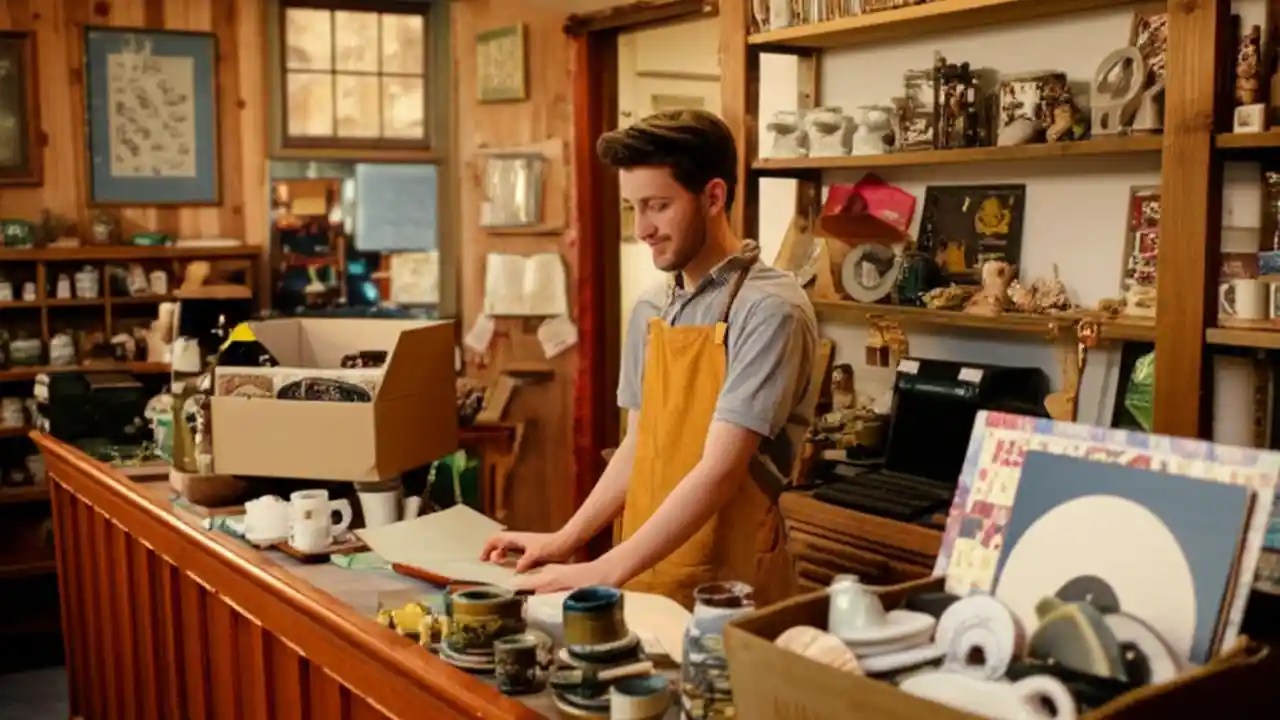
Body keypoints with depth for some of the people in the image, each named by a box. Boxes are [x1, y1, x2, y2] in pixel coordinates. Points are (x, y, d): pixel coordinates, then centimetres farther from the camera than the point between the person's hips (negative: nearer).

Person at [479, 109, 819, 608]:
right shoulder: (650, 310, 6)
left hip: (726, 586, -5)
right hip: (643, 576, 5)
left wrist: (604, 573, -22)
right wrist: (565, 540, 6)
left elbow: (719, 470, -20)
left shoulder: (768, 310, -15)